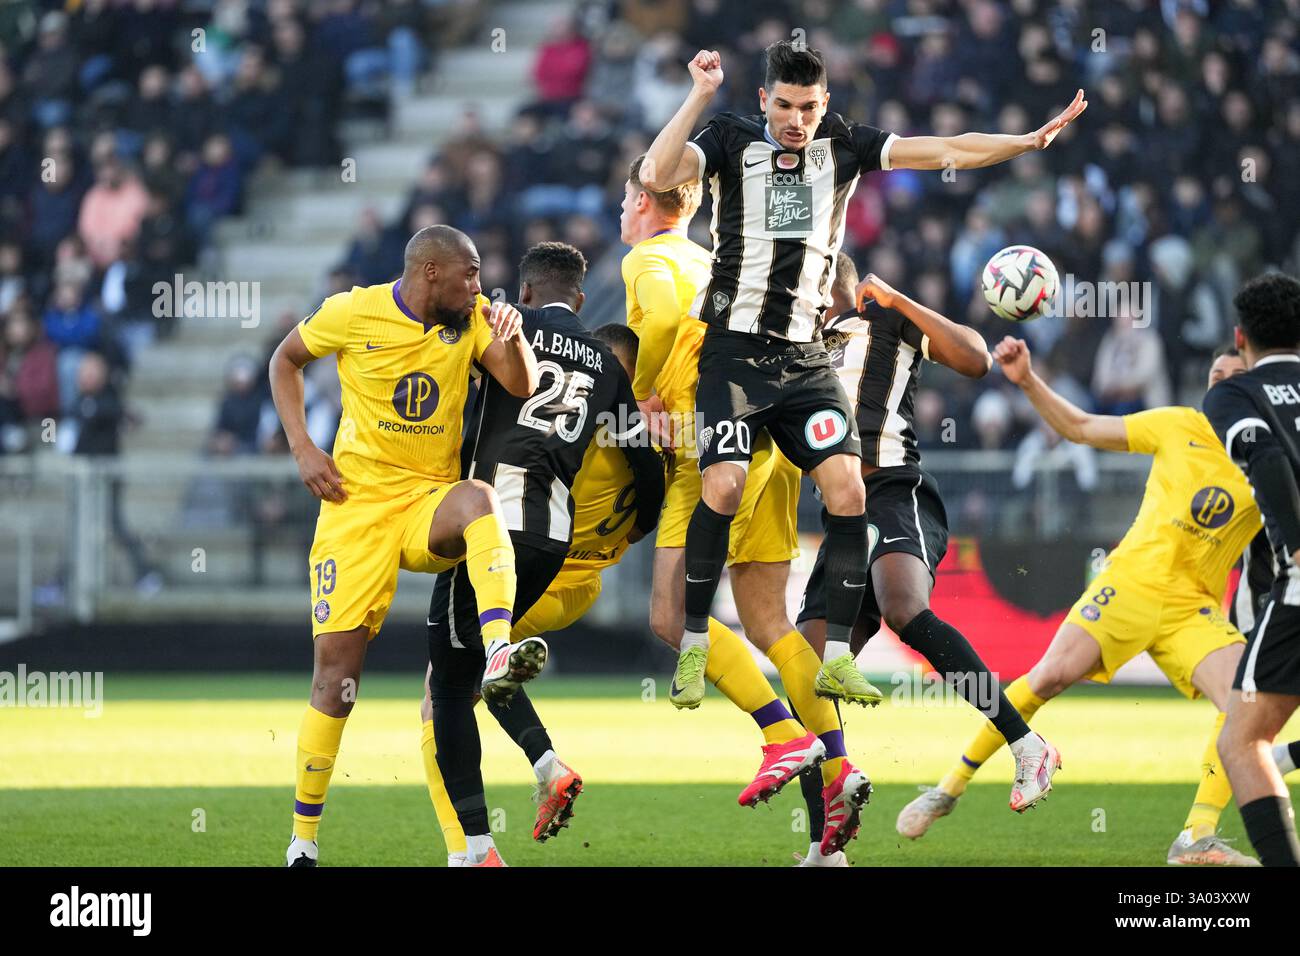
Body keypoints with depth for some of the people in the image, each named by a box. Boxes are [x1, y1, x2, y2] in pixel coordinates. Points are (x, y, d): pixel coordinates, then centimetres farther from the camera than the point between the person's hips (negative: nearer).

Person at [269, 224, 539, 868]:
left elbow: (521, 387, -10)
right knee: (335, 679, -5)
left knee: (479, 501, -36)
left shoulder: (473, 317, 1)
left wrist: (511, 338, -31)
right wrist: (302, 447, -1)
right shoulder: (353, 314, -5)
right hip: (359, 503, -2)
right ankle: (304, 836, 9)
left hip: (429, 501, 2)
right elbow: (286, 361, 11)